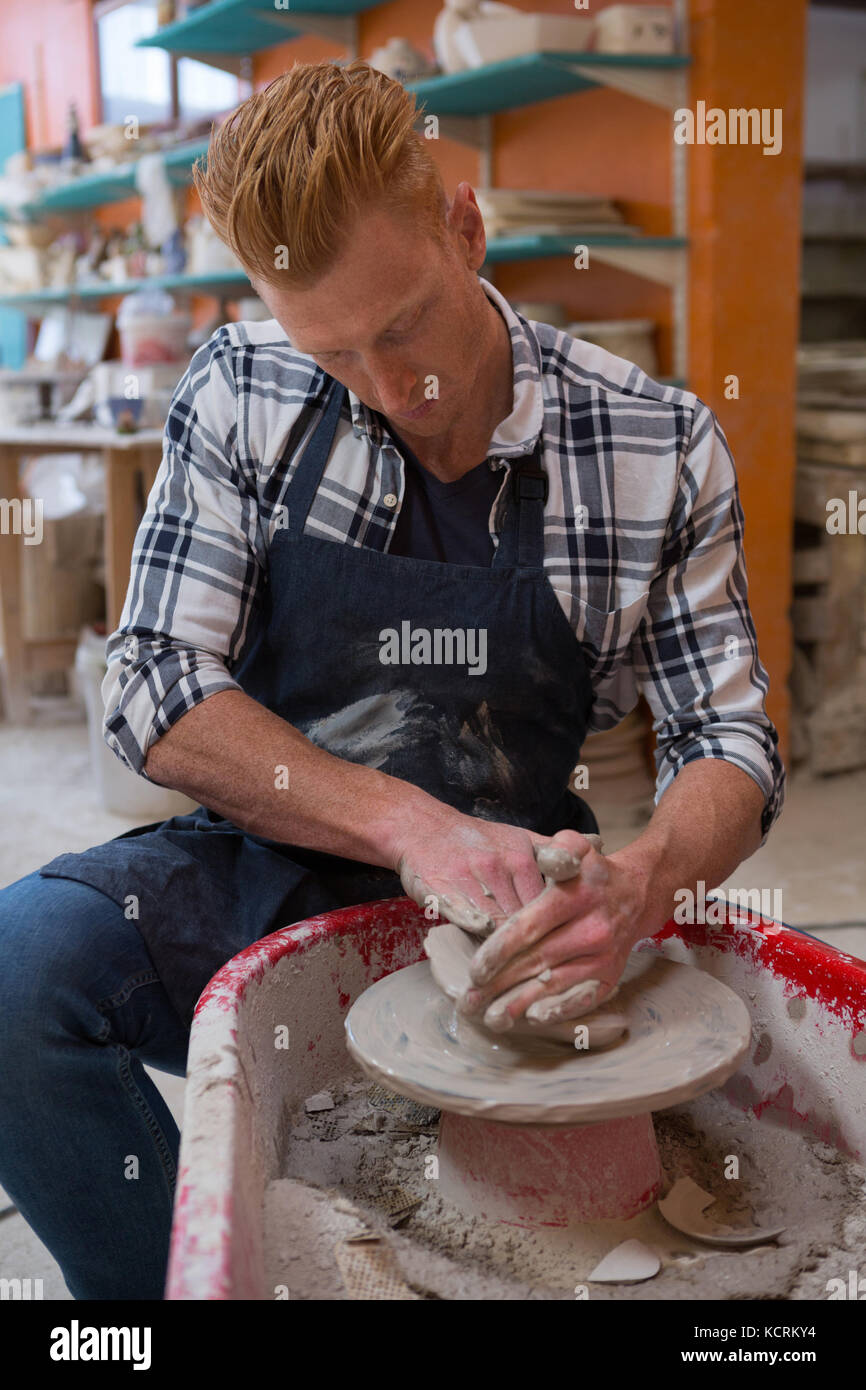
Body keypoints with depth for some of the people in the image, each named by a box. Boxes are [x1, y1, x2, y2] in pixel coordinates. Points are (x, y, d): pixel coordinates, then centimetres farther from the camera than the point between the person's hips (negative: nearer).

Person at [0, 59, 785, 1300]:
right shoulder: (244, 395, -5)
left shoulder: (659, 451, -6)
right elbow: (155, 696, -9)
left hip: (510, 901, 1)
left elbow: (729, 742, -4)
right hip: (276, 866, 0)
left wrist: (640, 886, -28)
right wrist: (405, 824, -23)